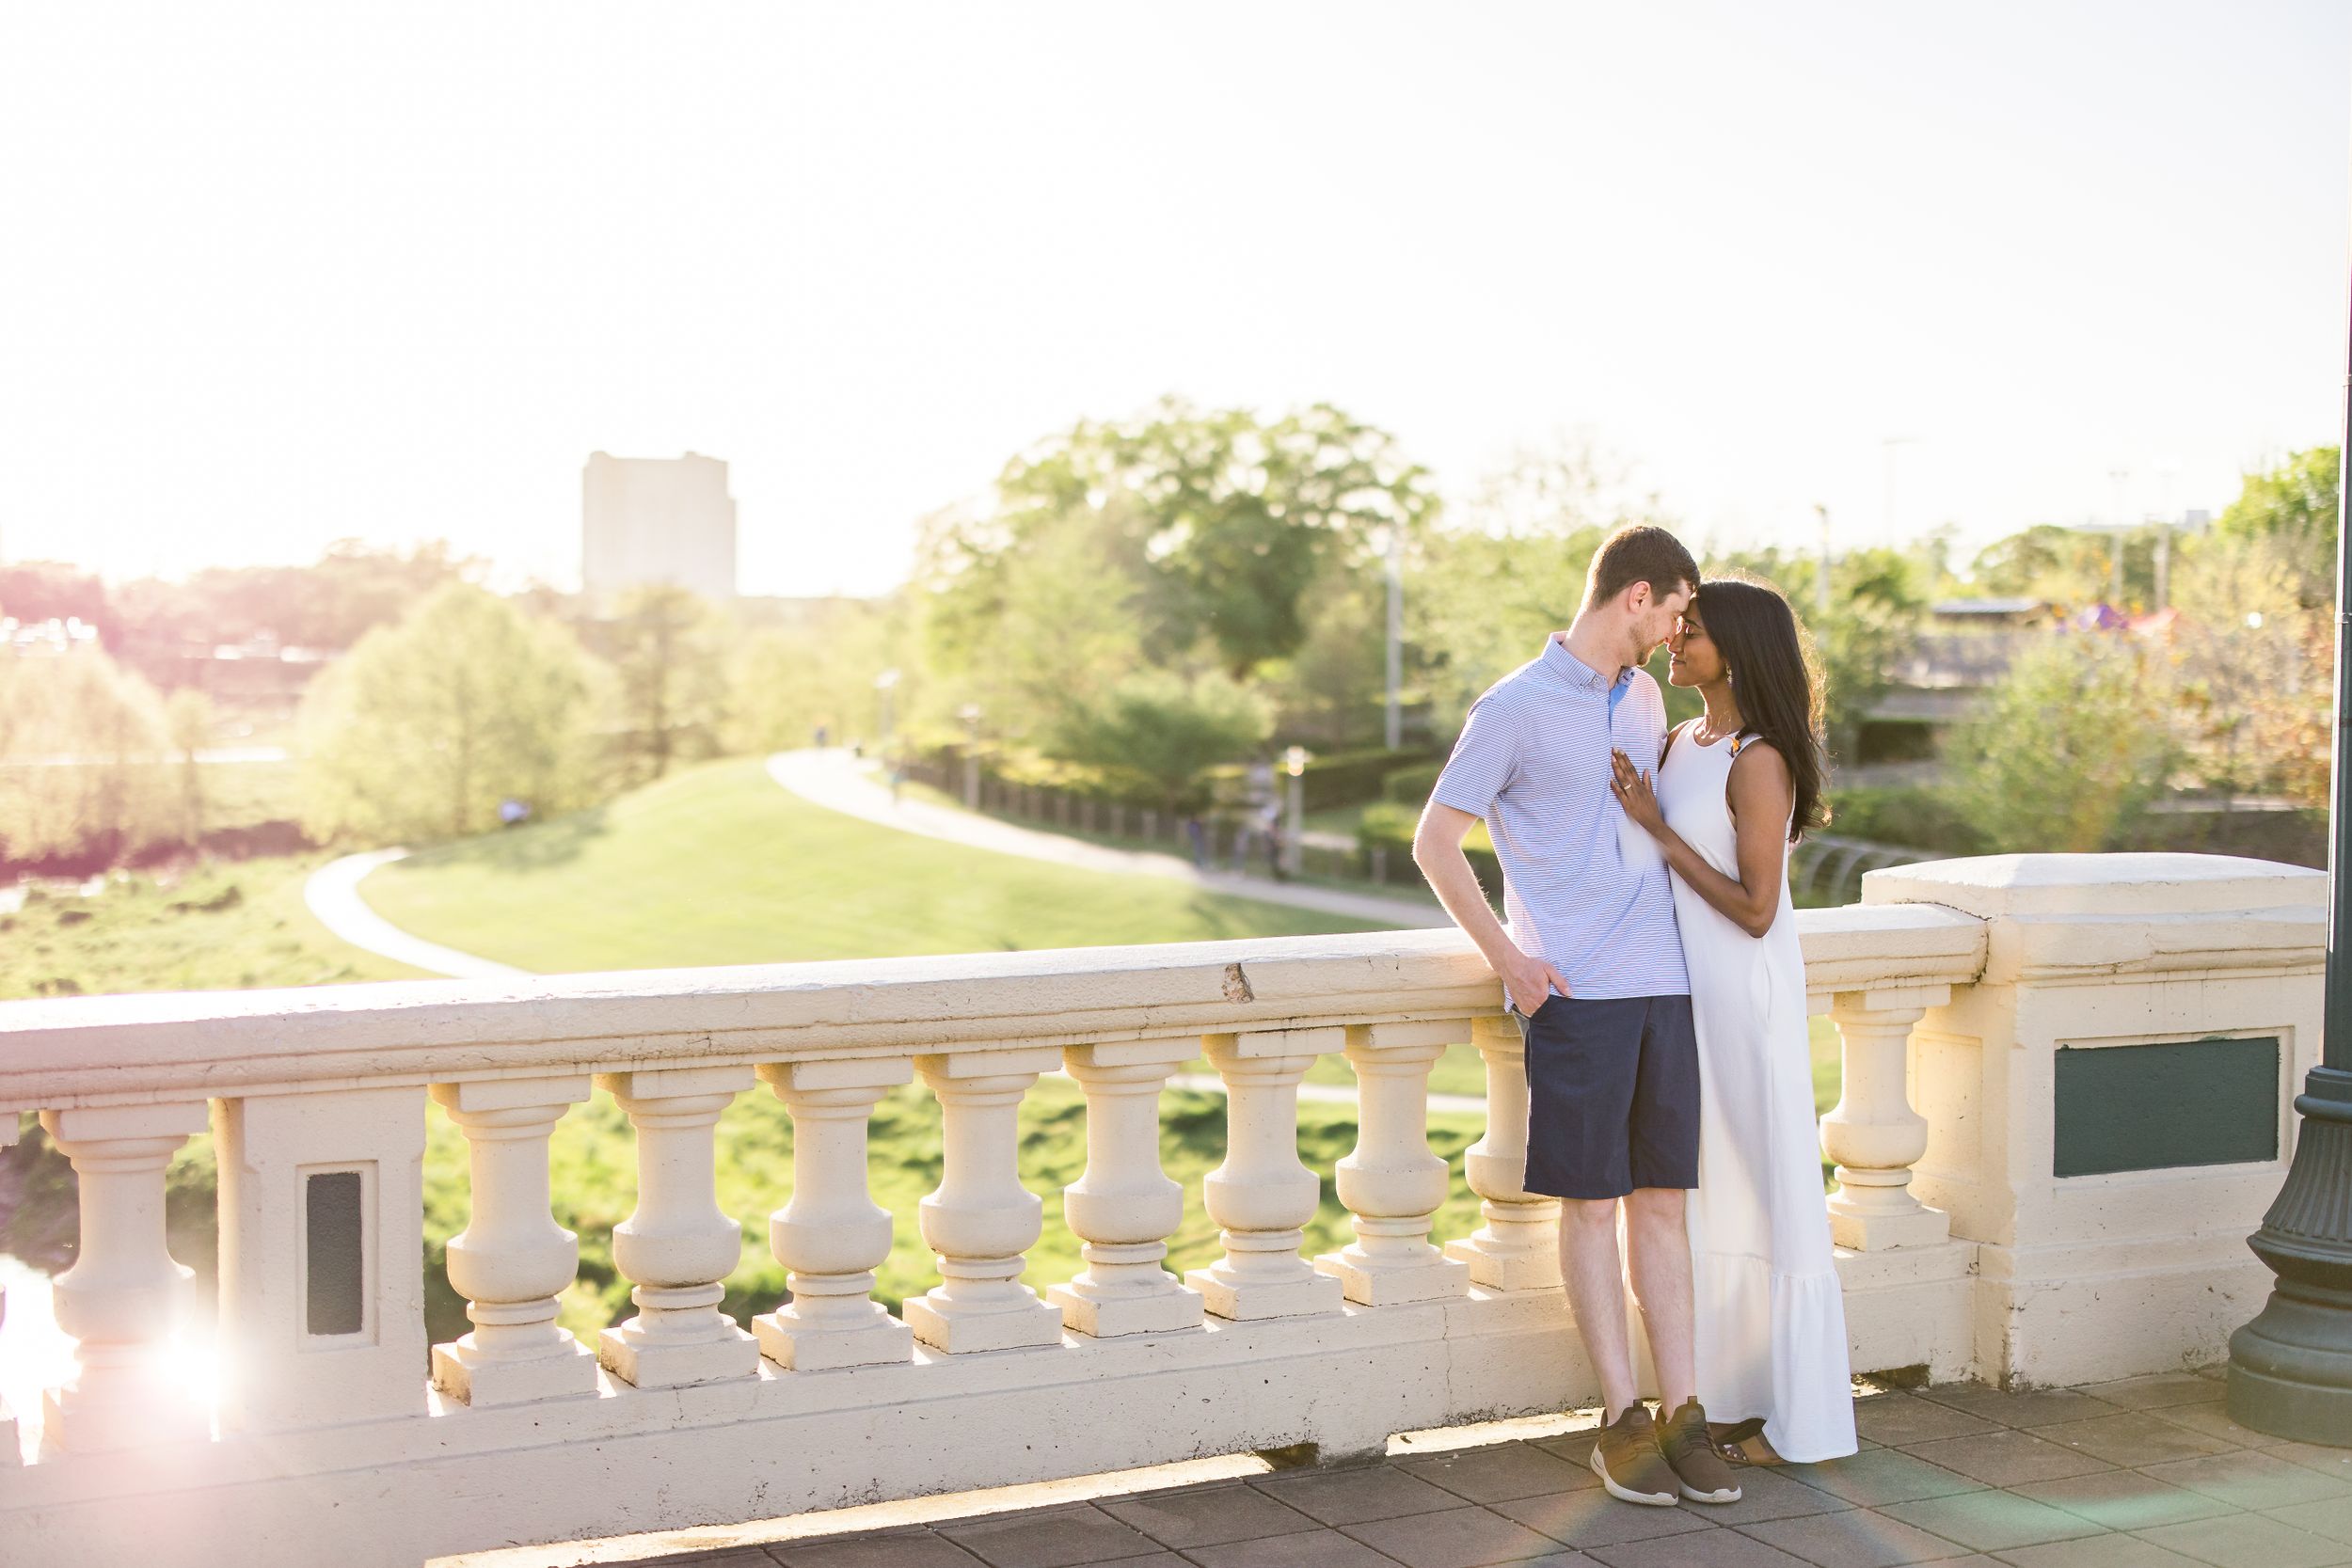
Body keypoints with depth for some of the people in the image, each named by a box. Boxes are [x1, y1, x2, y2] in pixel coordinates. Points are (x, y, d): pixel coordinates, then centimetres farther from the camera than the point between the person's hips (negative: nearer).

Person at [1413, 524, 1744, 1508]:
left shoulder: (1644, 696, 17)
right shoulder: (1515, 707, -4)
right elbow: (1434, 843, -3)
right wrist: (1506, 957, -9)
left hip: (1663, 984, 6)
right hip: (1575, 990, -6)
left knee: (1661, 1199, 6)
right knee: (1592, 1203, 0)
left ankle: (1681, 1414, 9)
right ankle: (1621, 1420, 6)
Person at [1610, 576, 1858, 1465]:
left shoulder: (1759, 761, -16)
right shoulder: (1682, 743, 9)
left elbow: (1756, 909, -20)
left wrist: (1657, 828, -18)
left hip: (1748, 998, -9)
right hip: (1689, 992, 9)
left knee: (1773, 1200, 0)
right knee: (1710, 1196, 14)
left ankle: (1804, 1422, 11)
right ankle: (1731, 1398, 25)